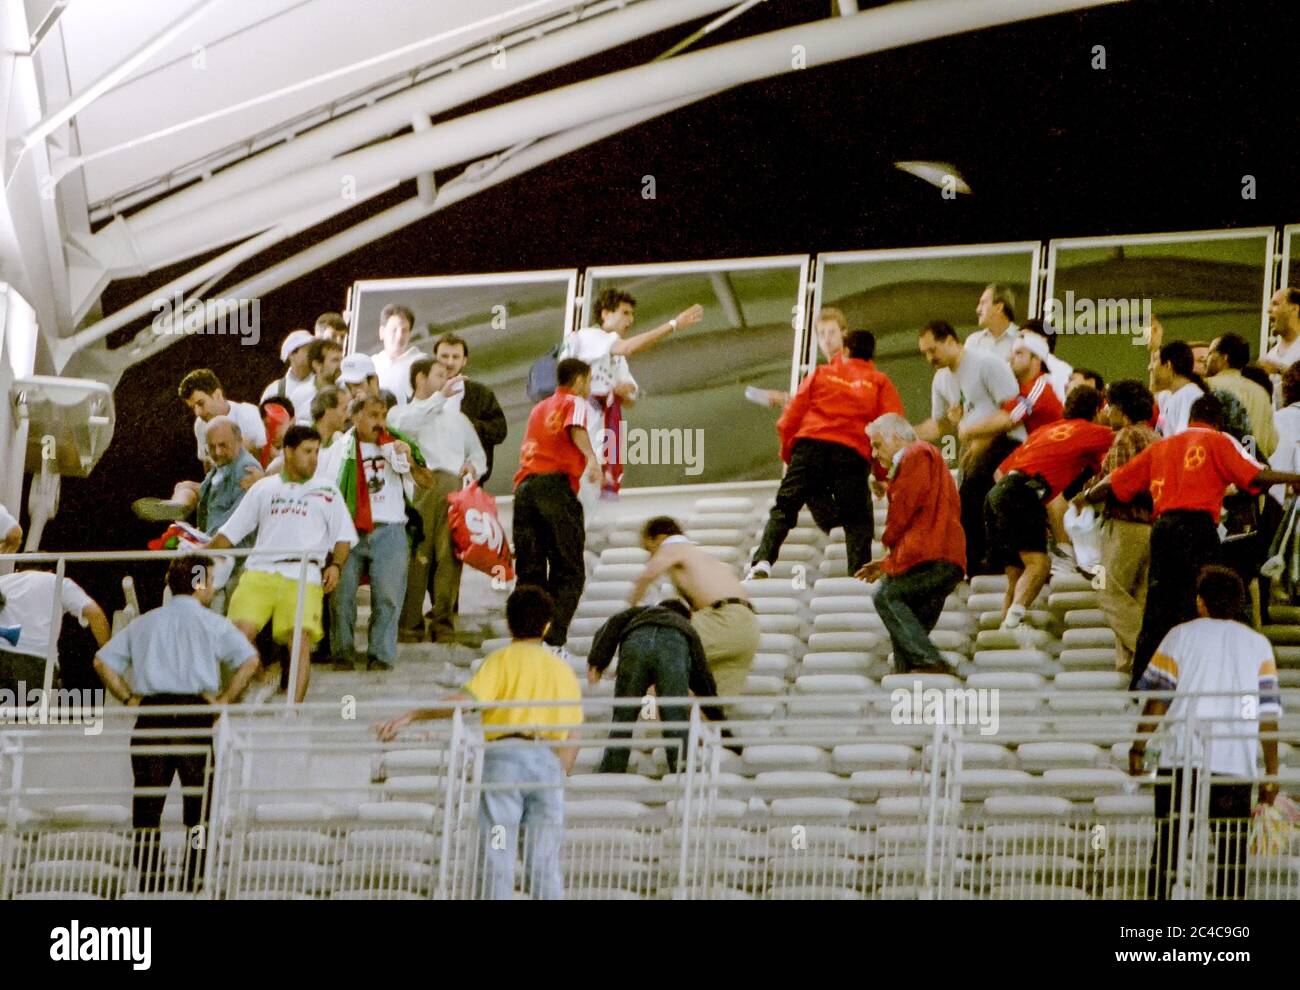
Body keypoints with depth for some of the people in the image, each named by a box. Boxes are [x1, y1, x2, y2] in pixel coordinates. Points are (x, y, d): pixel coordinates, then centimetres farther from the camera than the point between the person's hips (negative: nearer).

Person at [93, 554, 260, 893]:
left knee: (146, 807, 6)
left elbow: (103, 661, 15)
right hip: (195, 712, -3)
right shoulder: (211, 623, 5)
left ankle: (148, 883, 0)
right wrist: (224, 700, -2)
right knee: (200, 805, 3)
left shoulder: (144, 623, 18)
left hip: (150, 712, 3)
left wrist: (128, 698, 13)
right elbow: (249, 661, -9)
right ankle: (192, 882, -2)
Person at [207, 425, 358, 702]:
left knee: (301, 640, -18)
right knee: (241, 632, -16)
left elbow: (343, 536, 13)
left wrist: (336, 565, -5)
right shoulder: (264, 489, 20)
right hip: (260, 572, 1)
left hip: (304, 575, -1)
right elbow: (230, 532, 22)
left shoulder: (327, 492, 16)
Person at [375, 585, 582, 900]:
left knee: (498, 857, -3)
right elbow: (572, 739, 14)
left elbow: (466, 699, -10)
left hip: (504, 757, -3)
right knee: (545, 863, 3)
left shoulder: (503, 659, 6)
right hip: (549, 763, 3)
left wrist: (411, 716, -10)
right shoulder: (563, 670, 19)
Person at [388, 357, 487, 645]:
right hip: (417, 489, -3)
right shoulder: (402, 412, 17)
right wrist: (440, 397, -11)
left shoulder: (457, 418, 31)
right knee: (416, 558, -12)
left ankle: (445, 630, -5)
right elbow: (404, 423, -8)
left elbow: (478, 454, 31)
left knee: (449, 559, -7)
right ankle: (409, 632, -11)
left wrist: (473, 466, 8)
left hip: (453, 490, 3)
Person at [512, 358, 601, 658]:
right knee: (569, 573, -2)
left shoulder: (539, 408, 26)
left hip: (525, 486, 6)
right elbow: (577, 430, -15)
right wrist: (592, 457, -33)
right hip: (556, 486, -6)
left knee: (530, 573, 5)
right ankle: (555, 640, -15)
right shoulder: (575, 403, 7)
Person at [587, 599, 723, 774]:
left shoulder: (641, 612, 44)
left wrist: (596, 662, 13)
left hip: (635, 642, 0)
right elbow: (703, 676, 44)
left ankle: (608, 776, 6)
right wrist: (718, 719, 52)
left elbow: (614, 624, 21)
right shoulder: (688, 629, 43)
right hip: (673, 647, 0)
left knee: (623, 719, 8)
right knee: (676, 721, 3)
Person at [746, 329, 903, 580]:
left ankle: (762, 561, -14)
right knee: (857, 521, 7)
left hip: (809, 446, 1)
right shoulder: (880, 383, 17)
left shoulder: (820, 374, 20)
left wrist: (787, 454, 23)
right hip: (853, 453, -1)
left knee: (784, 509, 3)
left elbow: (790, 418, 13)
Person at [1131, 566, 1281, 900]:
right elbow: (1269, 712, 4)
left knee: (1167, 845, 3)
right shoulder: (1258, 645, 10)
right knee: (1232, 855, 2)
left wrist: (1138, 749, 5)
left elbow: (1157, 698, 0)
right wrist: (1271, 771, 6)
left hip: (1181, 761, -1)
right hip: (1236, 770, 1)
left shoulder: (1181, 636, 6)